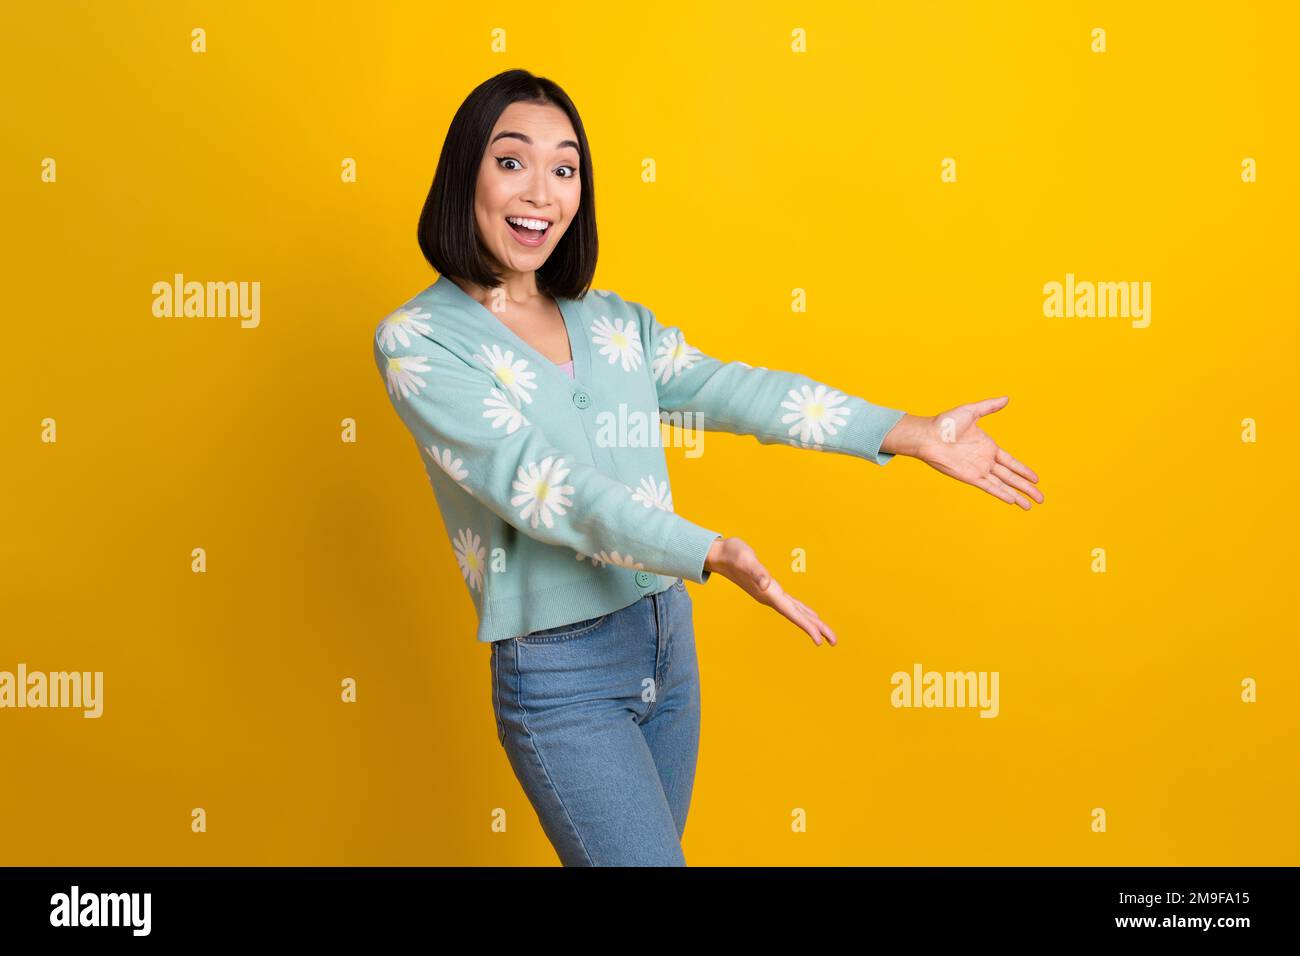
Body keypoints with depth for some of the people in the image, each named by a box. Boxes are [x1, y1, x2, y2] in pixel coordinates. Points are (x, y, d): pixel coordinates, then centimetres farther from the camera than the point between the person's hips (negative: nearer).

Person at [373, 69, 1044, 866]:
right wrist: (709, 554, -33)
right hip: (559, 677, -5)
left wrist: (912, 432, -11)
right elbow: (535, 475, -22)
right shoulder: (416, 340, -10)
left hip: (669, 640, 6)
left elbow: (732, 389, -2)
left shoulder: (615, 321, 7)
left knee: (642, 848, 17)